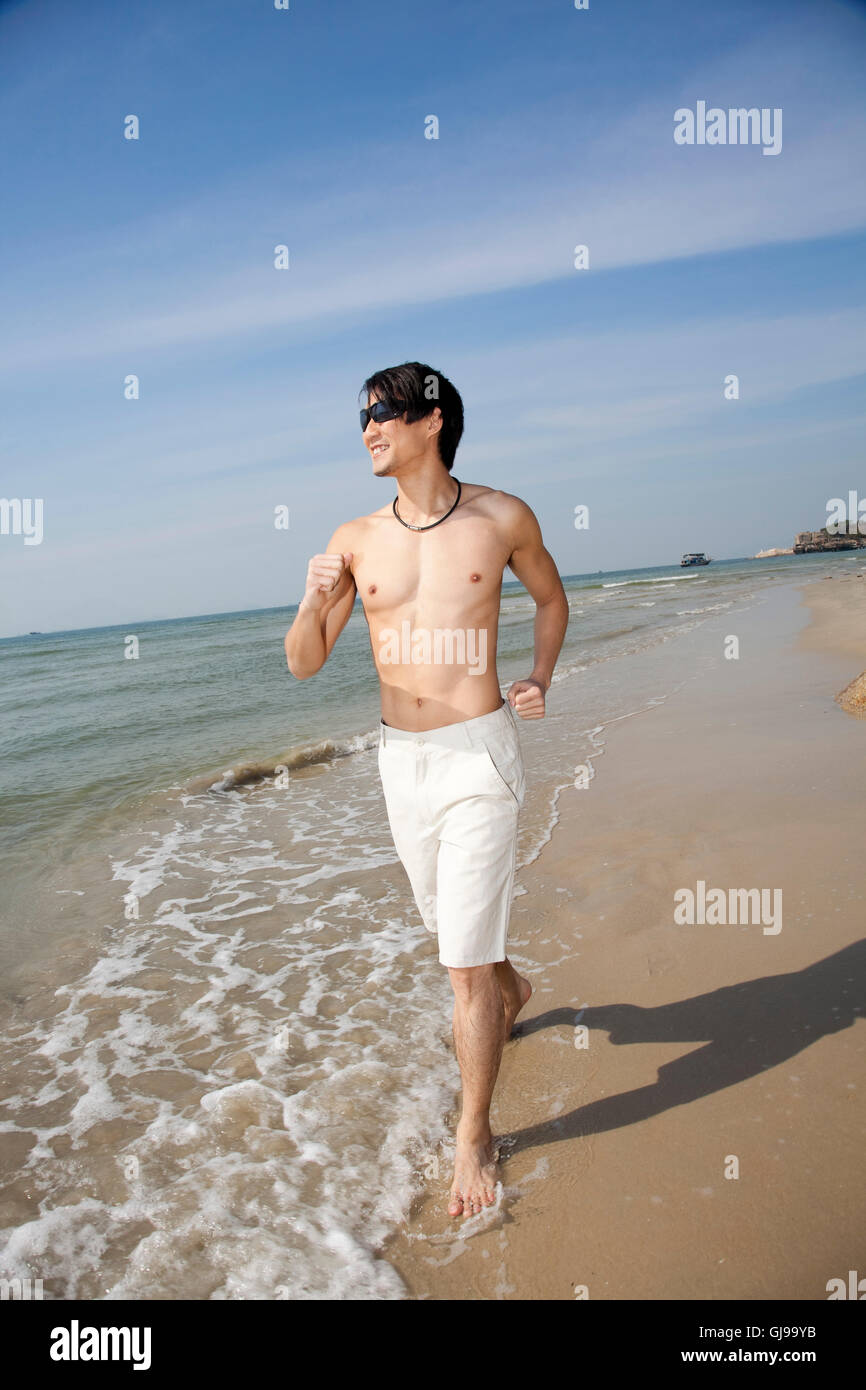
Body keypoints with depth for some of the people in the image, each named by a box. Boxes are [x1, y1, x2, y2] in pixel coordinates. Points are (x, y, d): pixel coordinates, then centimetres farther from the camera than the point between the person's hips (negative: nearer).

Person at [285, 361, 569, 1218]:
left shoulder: (502, 518, -4)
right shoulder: (354, 541, 1)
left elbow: (550, 598, 15)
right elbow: (303, 666, 2)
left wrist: (539, 680, -1)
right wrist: (313, 605, -18)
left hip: (479, 757, -4)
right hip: (401, 759, 4)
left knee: (463, 966, -3)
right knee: (447, 922, 24)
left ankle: (474, 1136, 18)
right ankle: (510, 988, 57)